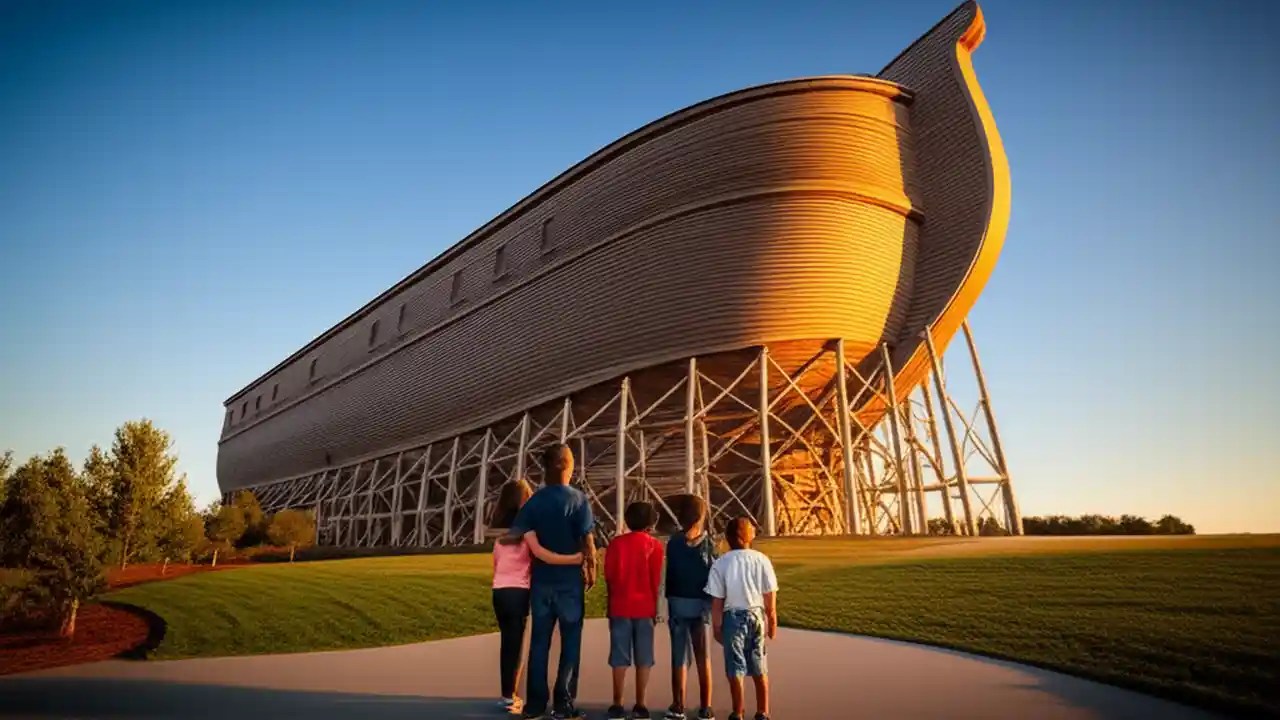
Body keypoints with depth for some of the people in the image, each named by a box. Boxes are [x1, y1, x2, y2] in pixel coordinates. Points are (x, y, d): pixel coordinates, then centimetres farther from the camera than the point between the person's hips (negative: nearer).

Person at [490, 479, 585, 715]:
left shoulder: (501, 525, 10)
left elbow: (496, 560, 12)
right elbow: (539, 552, -23)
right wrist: (574, 559, -28)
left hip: (499, 590, 6)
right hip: (517, 590, -6)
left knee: (508, 642, 15)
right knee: (515, 644, 4)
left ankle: (508, 694, 21)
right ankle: (509, 697, 7)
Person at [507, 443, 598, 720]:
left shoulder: (534, 500, -1)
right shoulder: (578, 499, -10)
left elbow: (514, 535, -9)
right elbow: (587, 541, -13)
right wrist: (592, 571, 0)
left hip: (541, 579, 3)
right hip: (570, 578, -3)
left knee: (539, 641, 11)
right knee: (570, 641, 7)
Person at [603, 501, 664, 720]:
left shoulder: (616, 543, 1)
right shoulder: (654, 545, -3)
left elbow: (609, 576, 2)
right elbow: (656, 579, -2)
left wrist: (613, 601, 12)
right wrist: (655, 607, 8)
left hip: (620, 606, 1)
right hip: (644, 607, -1)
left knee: (620, 658, 6)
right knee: (643, 659, 7)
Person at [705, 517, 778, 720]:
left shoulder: (721, 563, -10)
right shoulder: (761, 559, -7)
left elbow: (717, 600, -7)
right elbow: (770, 597, -2)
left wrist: (716, 626, 3)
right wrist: (772, 621, 10)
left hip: (733, 617, -2)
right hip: (756, 615, 2)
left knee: (736, 669, 10)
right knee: (759, 668, 16)